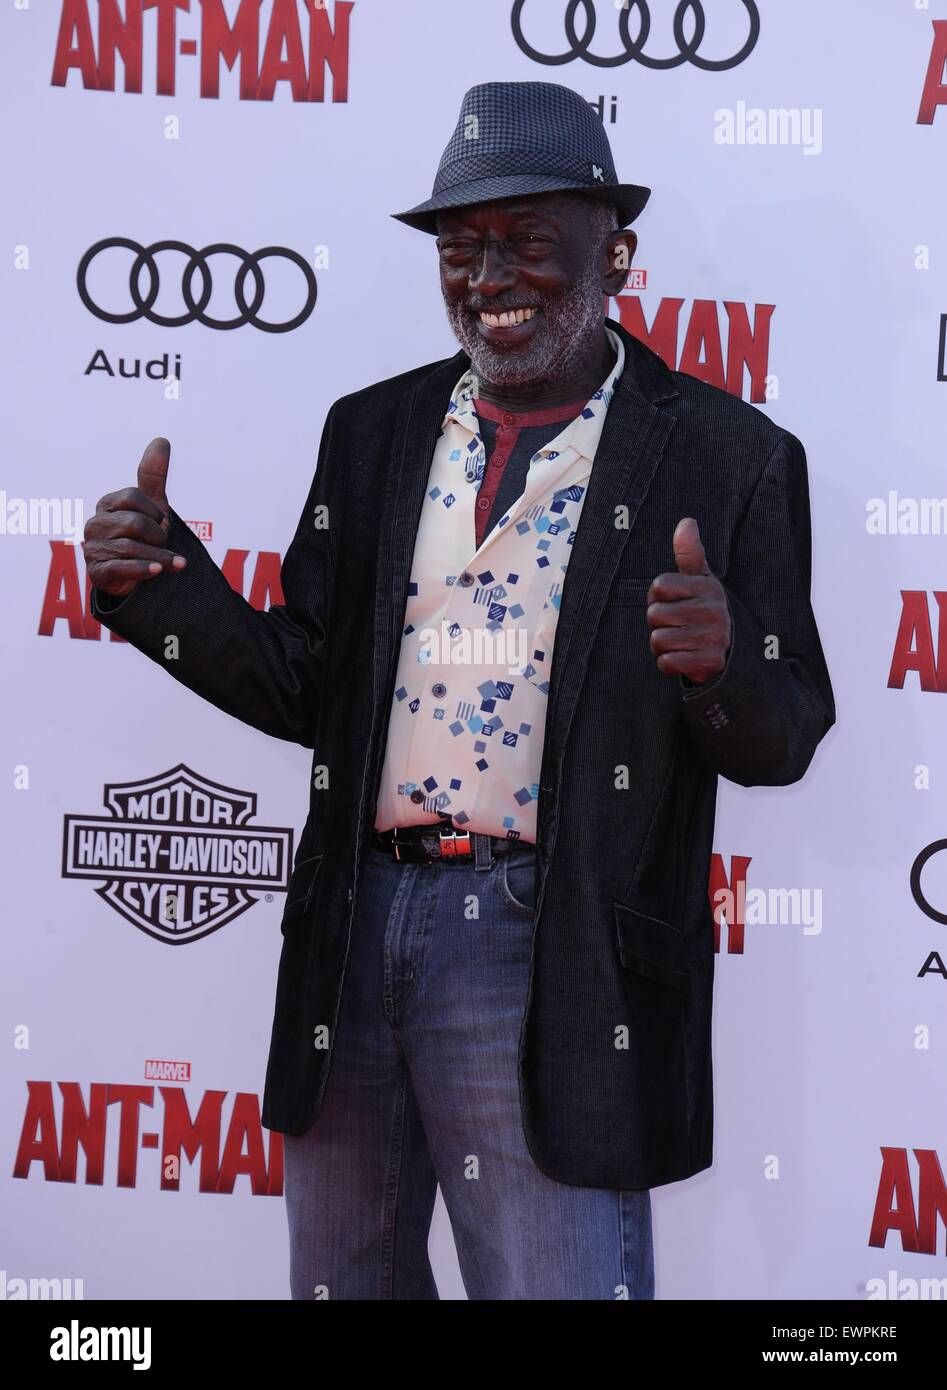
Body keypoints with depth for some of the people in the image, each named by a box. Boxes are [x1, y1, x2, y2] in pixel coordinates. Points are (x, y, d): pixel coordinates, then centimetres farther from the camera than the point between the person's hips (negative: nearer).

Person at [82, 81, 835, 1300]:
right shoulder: (372, 433, 11)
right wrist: (161, 581, -3)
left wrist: (726, 661, -25)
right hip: (354, 931, 5)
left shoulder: (724, 458, -2)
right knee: (339, 1282, 20)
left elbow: (783, 741, -3)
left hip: (551, 961, -5)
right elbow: (310, 690, 11)